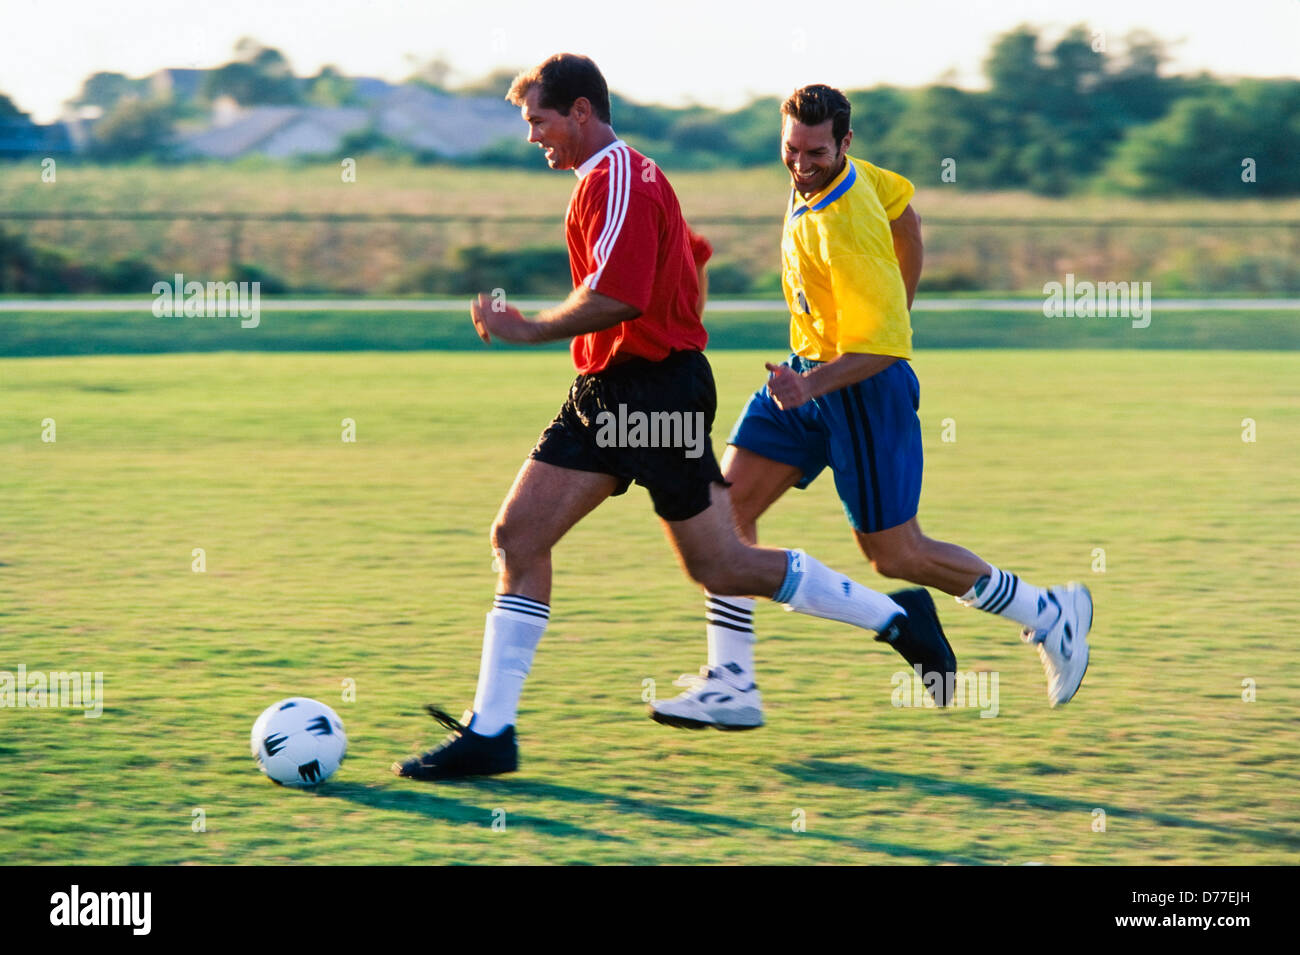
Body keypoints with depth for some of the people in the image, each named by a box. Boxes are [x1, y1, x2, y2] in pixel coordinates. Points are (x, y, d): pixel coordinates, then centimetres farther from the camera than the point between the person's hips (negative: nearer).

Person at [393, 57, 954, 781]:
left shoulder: (618, 181, -16)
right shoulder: (621, 178, 17)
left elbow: (613, 299, -26)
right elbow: (695, 256, 28)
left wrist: (528, 329, -14)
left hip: (655, 394, -10)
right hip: (605, 394, 10)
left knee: (719, 566, -3)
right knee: (518, 534, 0)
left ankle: (896, 618, 13)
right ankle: (491, 730, 0)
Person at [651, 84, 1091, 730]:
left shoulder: (846, 233, -28)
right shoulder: (833, 177, -2)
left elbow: (880, 348, -27)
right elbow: (903, 206, 17)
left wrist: (811, 385, -40)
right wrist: (896, 301, 23)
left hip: (863, 388, -9)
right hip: (808, 374, 9)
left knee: (895, 555, 2)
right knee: (727, 507, -3)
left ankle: (1051, 616, 19)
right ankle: (730, 681, -1)